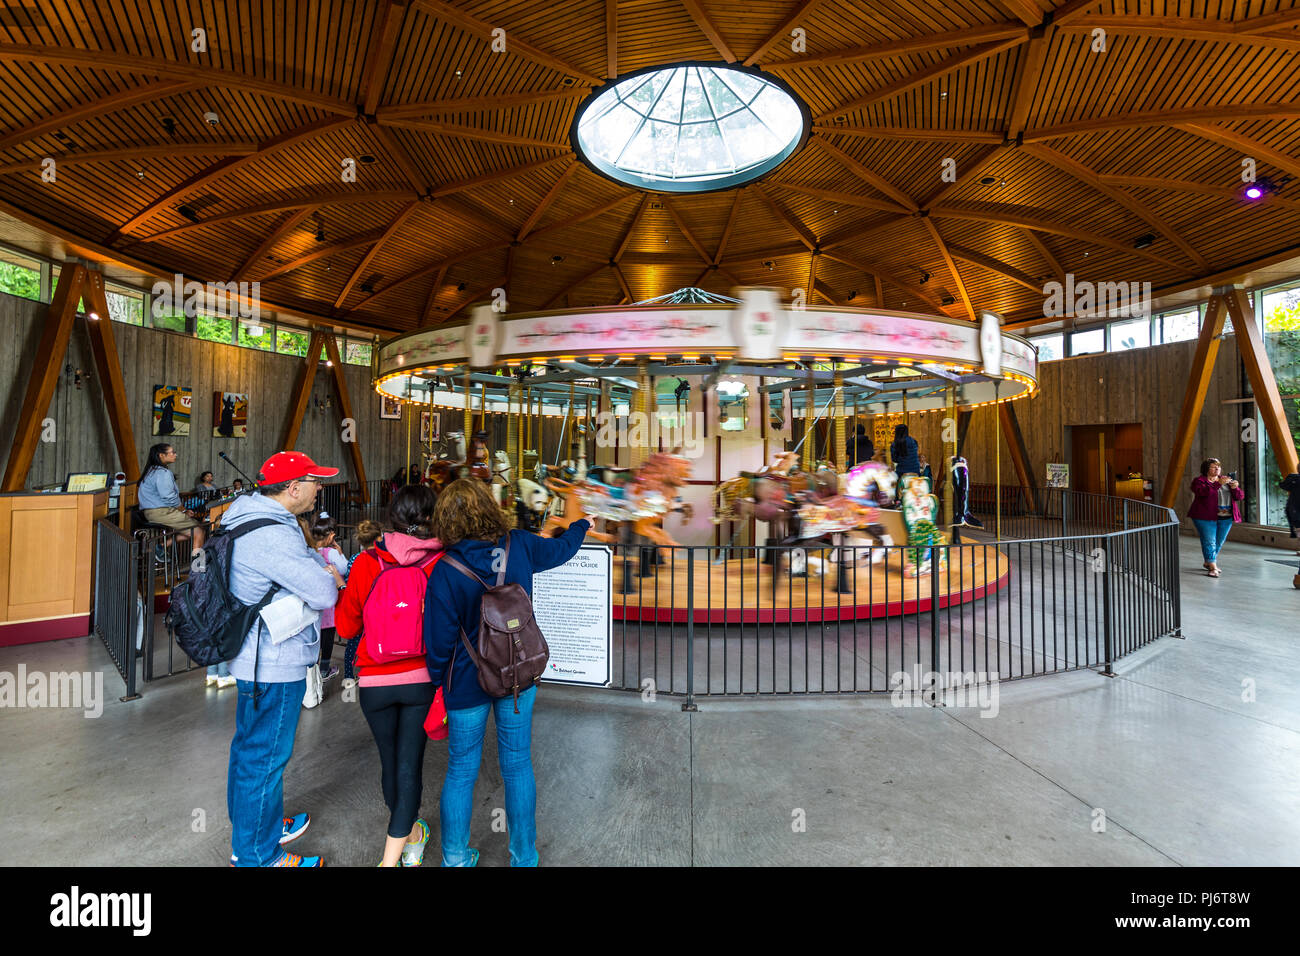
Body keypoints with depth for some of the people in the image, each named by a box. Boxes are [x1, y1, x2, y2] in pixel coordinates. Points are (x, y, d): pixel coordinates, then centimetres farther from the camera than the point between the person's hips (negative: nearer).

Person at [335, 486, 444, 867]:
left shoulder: (367, 562, -11)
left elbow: (346, 625, -1)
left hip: (375, 681, 2)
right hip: (423, 678, -2)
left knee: (390, 761, 22)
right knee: (409, 764, 10)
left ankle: (411, 832, 43)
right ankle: (392, 856, 15)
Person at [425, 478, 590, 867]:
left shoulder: (445, 571, -19)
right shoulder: (520, 545, -11)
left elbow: (439, 638, -13)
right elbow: (560, 549, 9)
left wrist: (437, 679, 6)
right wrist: (583, 524, 30)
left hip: (467, 682, -2)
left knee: (461, 770, 17)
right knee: (518, 766, 16)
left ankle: (455, 859, 35)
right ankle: (524, 857, 32)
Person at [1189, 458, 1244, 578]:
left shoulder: (1226, 480, 15)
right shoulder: (1199, 480, -2)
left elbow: (1240, 496, 11)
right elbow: (1202, 492, -21)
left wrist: (1235, 488, -9)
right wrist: (1218, 484, -25)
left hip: (1226, 517, 6)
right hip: (1206, 517, -6)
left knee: (1219, 542, 12)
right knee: (1209, 541, -9)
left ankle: (1208, 562, 27)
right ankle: (1212, 567, -9)